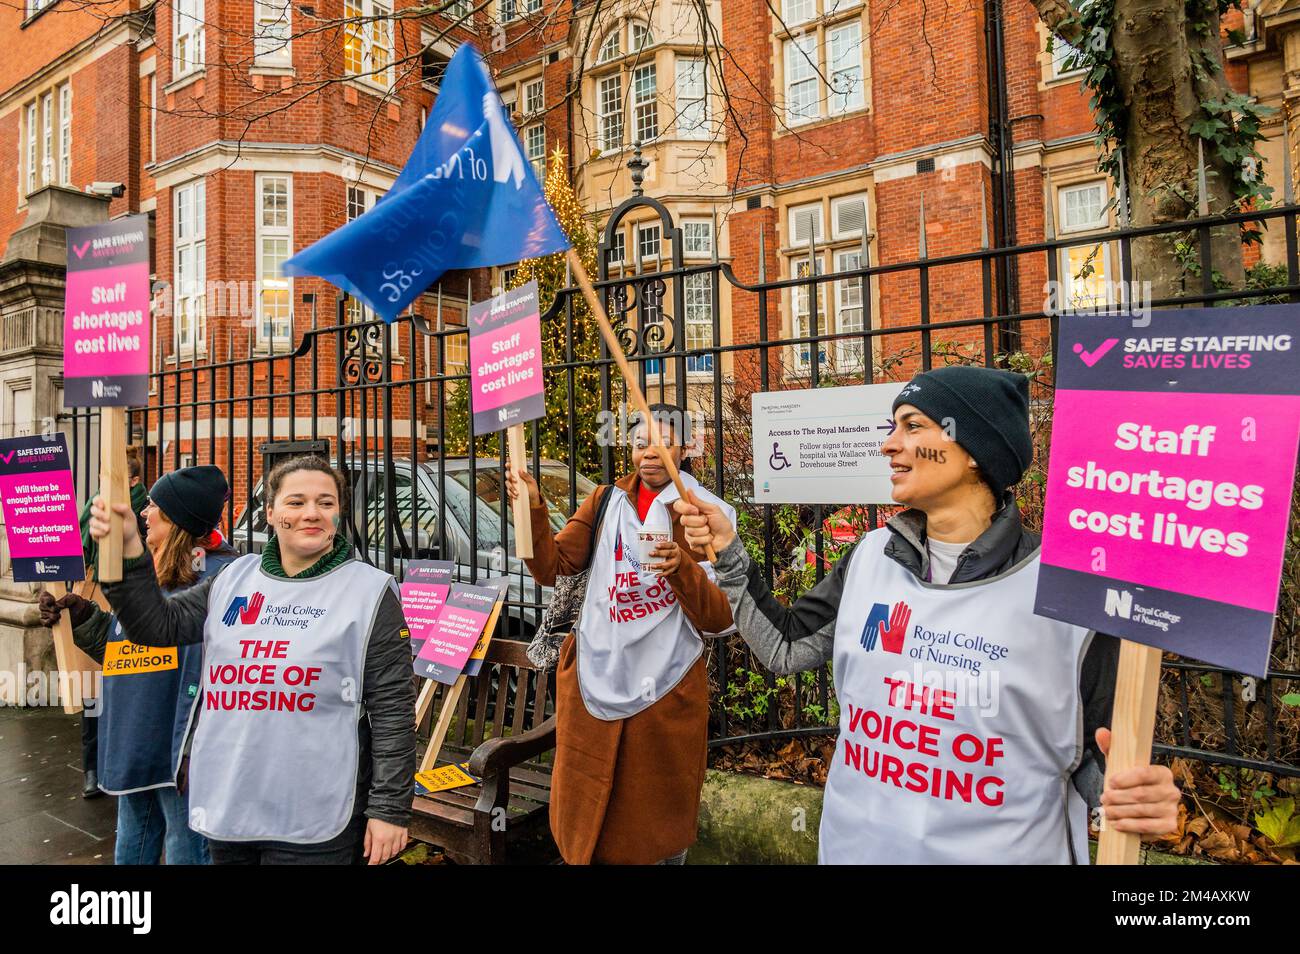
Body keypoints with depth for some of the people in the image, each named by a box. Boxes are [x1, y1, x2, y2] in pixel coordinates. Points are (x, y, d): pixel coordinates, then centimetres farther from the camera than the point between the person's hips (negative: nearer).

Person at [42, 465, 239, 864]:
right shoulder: (148, 571, 10)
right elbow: (126, 646, 17)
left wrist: (195, 750, -22)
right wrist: (81, 614, 4)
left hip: (180, 752, -9)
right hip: (134, 743, 9)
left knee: (186, 850, 7)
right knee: (131, 848, 25)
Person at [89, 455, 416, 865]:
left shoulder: (369, 591, -9)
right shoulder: (234, 578, 7)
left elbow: (392, 707, -10)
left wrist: (390, 809, -11)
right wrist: (127, 551, -10)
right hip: (227, 805, 5)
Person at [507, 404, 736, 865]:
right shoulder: (606, 501, 6)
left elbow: (720, 618, -10)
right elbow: (551, 568, 0)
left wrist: (681, 568, -28)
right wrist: (532, 508, -14)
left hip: (665, 689, -2)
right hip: (593, 681, 3)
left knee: (658, 819, 15)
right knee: (585, 813, 15)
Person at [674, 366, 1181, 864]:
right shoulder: (871, 556, -3)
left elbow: (1096, 753, -7)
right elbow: (785, 649, 5)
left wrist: (1133, 793, -28)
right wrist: (727, 550, -2)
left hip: (1002, 853, -4)